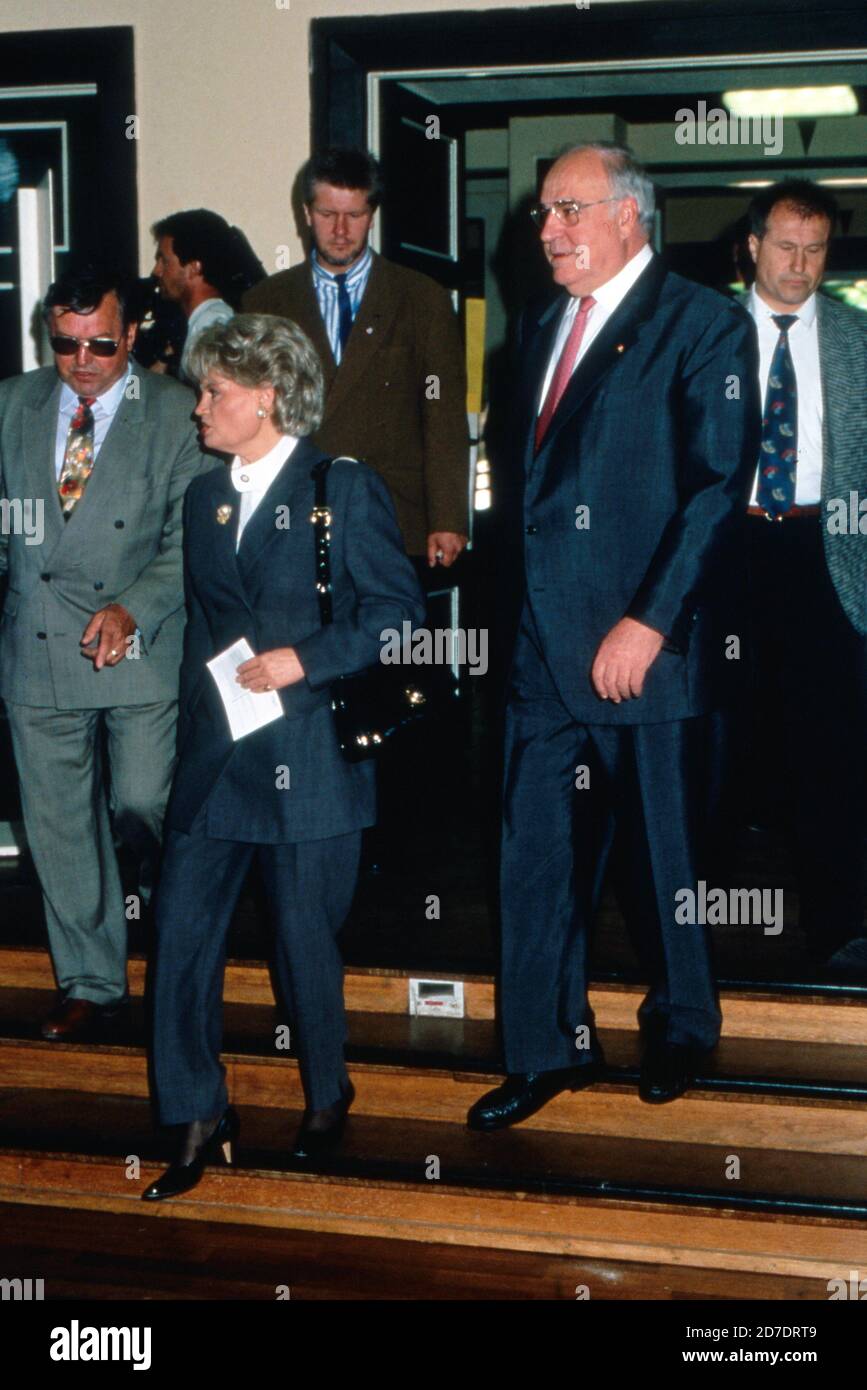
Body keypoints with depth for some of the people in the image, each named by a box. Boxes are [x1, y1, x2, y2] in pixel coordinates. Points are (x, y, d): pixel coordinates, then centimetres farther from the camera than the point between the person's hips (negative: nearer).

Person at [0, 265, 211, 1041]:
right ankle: (90, 984, 26)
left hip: (143, 652, -3)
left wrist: (133, 608, -21)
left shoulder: (176, 415, -3)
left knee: (143, 812, -5)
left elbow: (189, 537, -8)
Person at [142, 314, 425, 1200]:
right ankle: (198, 1119, 13)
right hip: (213, 754, 6)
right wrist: (195, 710, 11)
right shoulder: (205, 497, 15)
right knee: (181, 934, 1)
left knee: (306, 939, 5)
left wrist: (304, 659, -15)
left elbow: (396, 607, -7)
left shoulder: (344, 490, -5)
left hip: (308, 755, -5)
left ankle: (326, 1094, 29)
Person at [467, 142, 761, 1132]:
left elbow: (719, 489, -13)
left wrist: (649, 621, -18)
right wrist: (528, 604, 7)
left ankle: (679, 1029, 29)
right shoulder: (543, 326, 15)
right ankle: (547, 1052, 18)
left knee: (667, 856, 8)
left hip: (653, 648, -5)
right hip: (549, 644, 6)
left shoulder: (703, 326, -6)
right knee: (537, 857, 6)